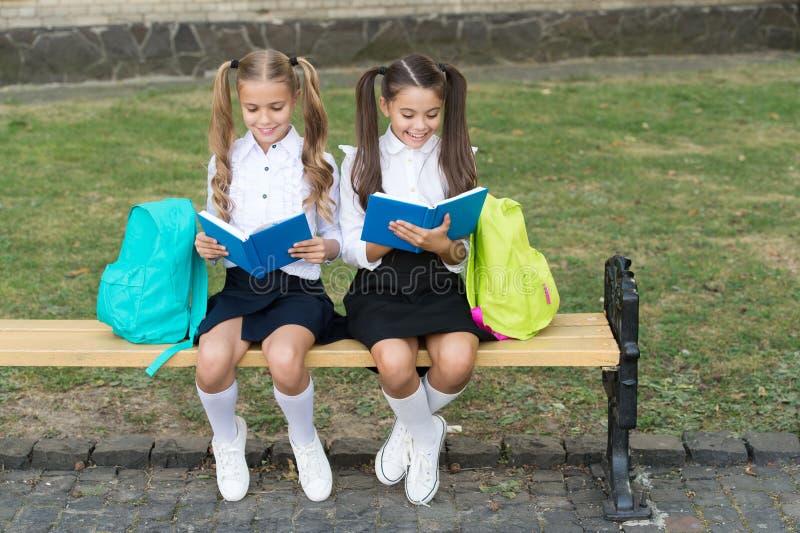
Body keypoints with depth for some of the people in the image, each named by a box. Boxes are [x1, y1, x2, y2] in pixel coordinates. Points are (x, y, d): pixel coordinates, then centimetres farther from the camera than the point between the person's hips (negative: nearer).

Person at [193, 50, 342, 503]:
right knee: (212, 360, -29)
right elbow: (217, 230, 15)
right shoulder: (225, 162, 9)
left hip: (299, 287, -2)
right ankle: (228, 440, 6)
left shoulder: (318, 163, 3)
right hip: (240, 284, 2)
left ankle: (306, 440, 1)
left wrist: (325, 248, -17)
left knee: (285, 359, -34)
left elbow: (335, 237, 7)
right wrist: (206, 246, -8)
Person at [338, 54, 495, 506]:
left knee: (458, 361, -29)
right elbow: (351, 249, 1)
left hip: (441, 284, 1)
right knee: (395, 363, -31)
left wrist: (442, 245, -20)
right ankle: (426, 437, 4)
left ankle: (410, 427, 6)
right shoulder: (361, 160, 4)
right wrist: (390, 238, -20)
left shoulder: (456, 159, 7)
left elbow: (464, 256, 4)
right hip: (380, 285, -1)